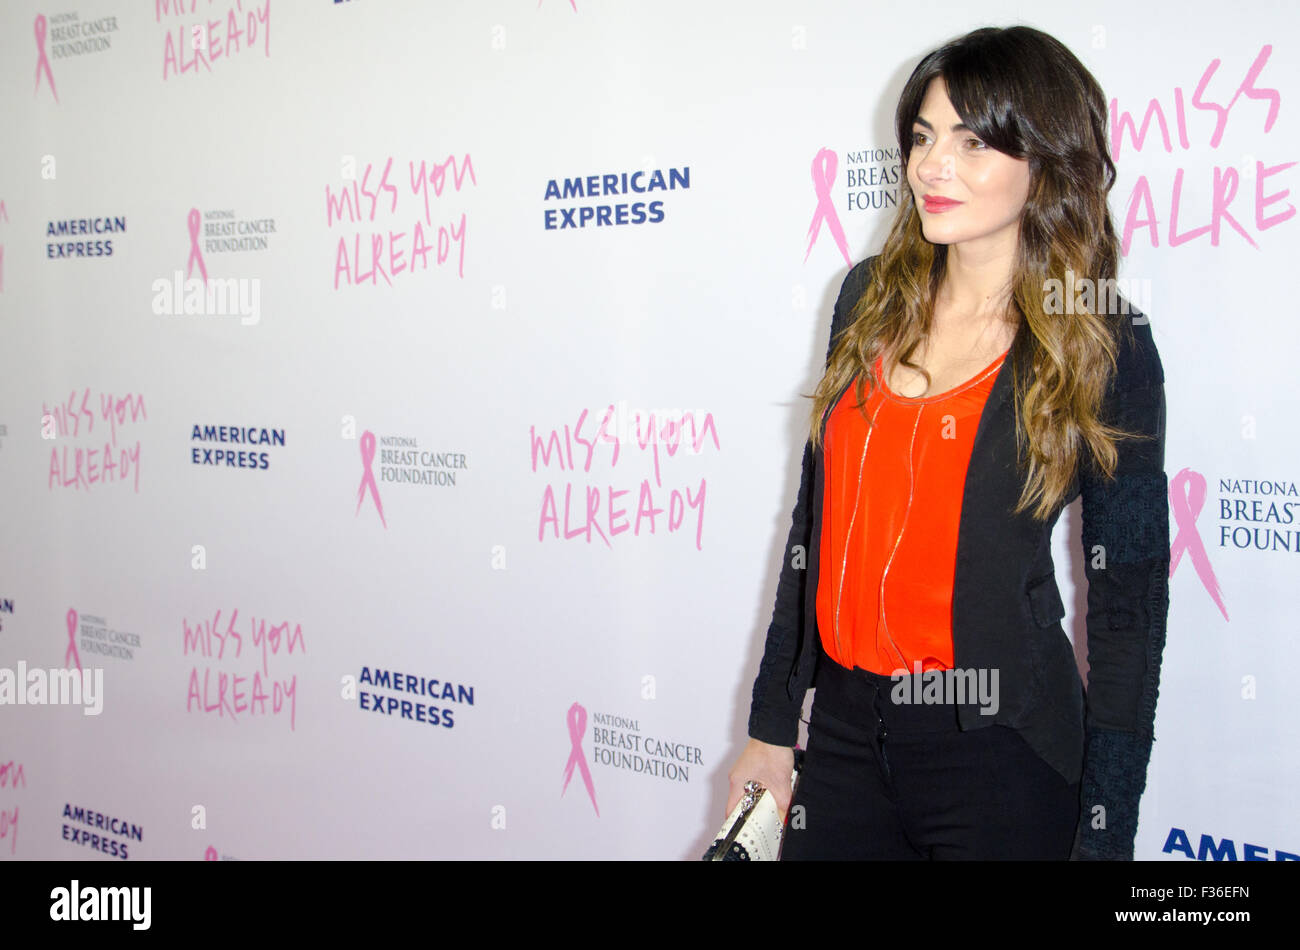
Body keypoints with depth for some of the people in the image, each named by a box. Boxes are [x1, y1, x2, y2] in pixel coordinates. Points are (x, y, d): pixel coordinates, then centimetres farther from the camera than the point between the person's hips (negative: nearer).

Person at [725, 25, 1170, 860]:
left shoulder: (1107, 348, -8)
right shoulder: (873, 297, 4)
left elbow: (1129, 603, -7)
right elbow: (818, 518, 9)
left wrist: (1105, 838, -8)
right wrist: (772, 724, 10)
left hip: (1000, 751, -4)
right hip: (844, 727, 4)